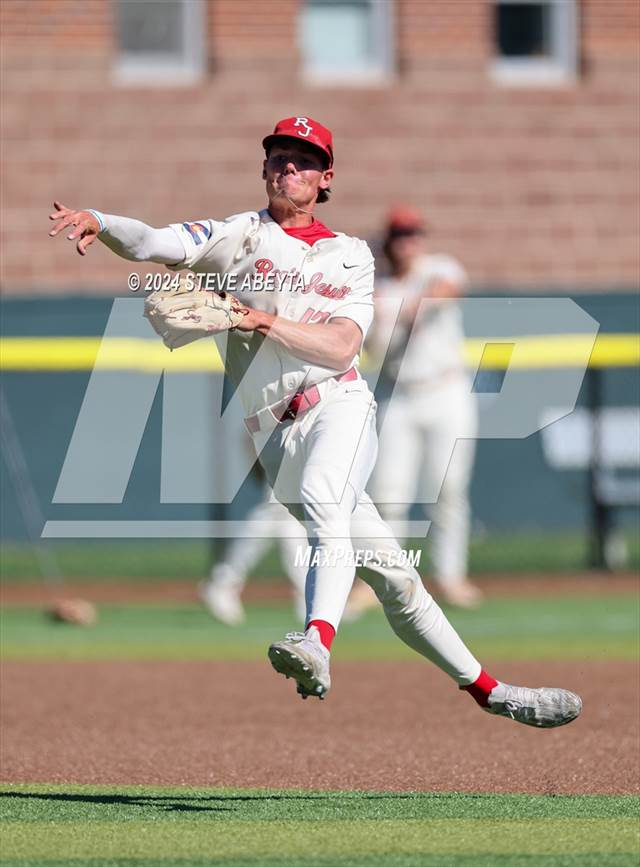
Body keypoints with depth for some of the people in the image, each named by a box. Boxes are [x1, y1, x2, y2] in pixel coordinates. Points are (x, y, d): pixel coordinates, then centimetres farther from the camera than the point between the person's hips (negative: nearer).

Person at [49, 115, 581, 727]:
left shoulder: (350, 256, 15)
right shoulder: (239, 235, 12)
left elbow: (342, 347, -2)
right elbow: (156, 244, -6)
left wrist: (268, 321, -17)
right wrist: (97, 223, -26)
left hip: (339, 405, 0)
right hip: (273, 434, 0)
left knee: (320, 494, -33)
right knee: (390, 573, -6)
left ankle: (318, 643, -50)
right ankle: (486, 689, -3)